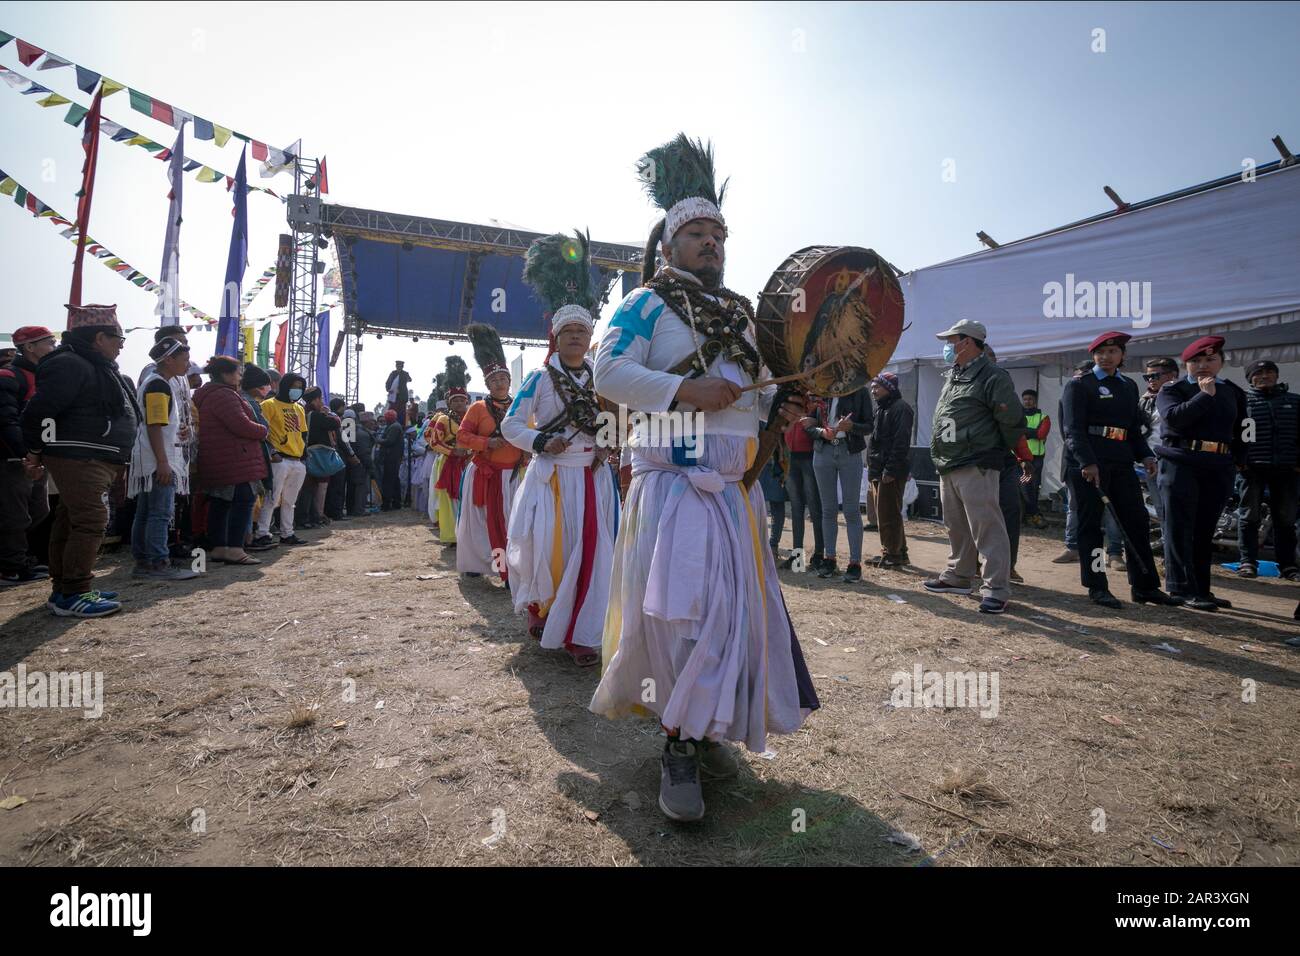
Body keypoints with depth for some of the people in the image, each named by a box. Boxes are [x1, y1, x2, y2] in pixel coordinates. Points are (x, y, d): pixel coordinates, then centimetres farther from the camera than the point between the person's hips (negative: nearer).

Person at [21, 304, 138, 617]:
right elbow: (38, 411, -18)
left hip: (96, 460, 11)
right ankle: (73, 595, -8)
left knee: (71, 523, 14)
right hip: (78, 459, -11)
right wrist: (38, 450, -7)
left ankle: (64, 588, 22)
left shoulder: (99, 368, 19)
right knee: (90, 522, -12)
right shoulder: (70, 365, -14)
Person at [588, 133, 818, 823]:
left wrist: (779, 406, 7)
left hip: (733, 489, 8)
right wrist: (683, 391, -22)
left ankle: (705, 732, 26)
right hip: (674, 484, -7)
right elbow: (607, 371, -13)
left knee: (736, 606, 9)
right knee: (681, 610, -13)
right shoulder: (647, 304, 0)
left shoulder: (739, 314, 22)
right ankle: (680, 746, 3)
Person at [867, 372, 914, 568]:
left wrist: (890, 470, -23)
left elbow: (901, 442, -18)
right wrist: (872, 469, 18)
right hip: (879, 471, 10)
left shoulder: (900, 408, -9)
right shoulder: (881, 408, 21)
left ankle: (893, 554, -1)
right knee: (885, 513, 13)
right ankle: (899, 553, 21)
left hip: (891, 472, -10)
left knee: (888, 514, -8)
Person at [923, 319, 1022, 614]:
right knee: (956, 526, 17)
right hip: (947, 467, 9)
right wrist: (940, 455, 17)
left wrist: (999, 451, 3)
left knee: (986, 528, -8)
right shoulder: (951, 377, 18)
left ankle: (996, 589, -4)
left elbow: (1012, 419, -9)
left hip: (975, 467, -9)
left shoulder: (992, 376, -9)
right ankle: (958, 576, 29)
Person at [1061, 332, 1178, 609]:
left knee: (1137, 522, 6)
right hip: (1087, 464, -6)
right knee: (1090, 524, -1)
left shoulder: (1129, 386, 18)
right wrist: (1087, 462, -21)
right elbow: (1073, 428, -11)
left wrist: (1145, 455, 6)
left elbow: (1134, 428, 22)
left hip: (1121, 463, 6)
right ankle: (1097, 588, 6)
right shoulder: (1079, 385, -1)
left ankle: (1145, 586, 16)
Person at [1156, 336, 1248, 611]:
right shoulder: (1172, 390, 2)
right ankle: (1183, 589, -2)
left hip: (1219, 468, 5)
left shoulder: (1234, 393, 16)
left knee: (1205, 531, 10)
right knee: (1180, 529, -5)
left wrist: (1241, 460, 12)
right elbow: (1174, 418, -17)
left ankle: (1201, 589, 17)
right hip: (1181, 465, -5)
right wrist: (1205, 394, -13)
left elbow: (1240, 432, 21)